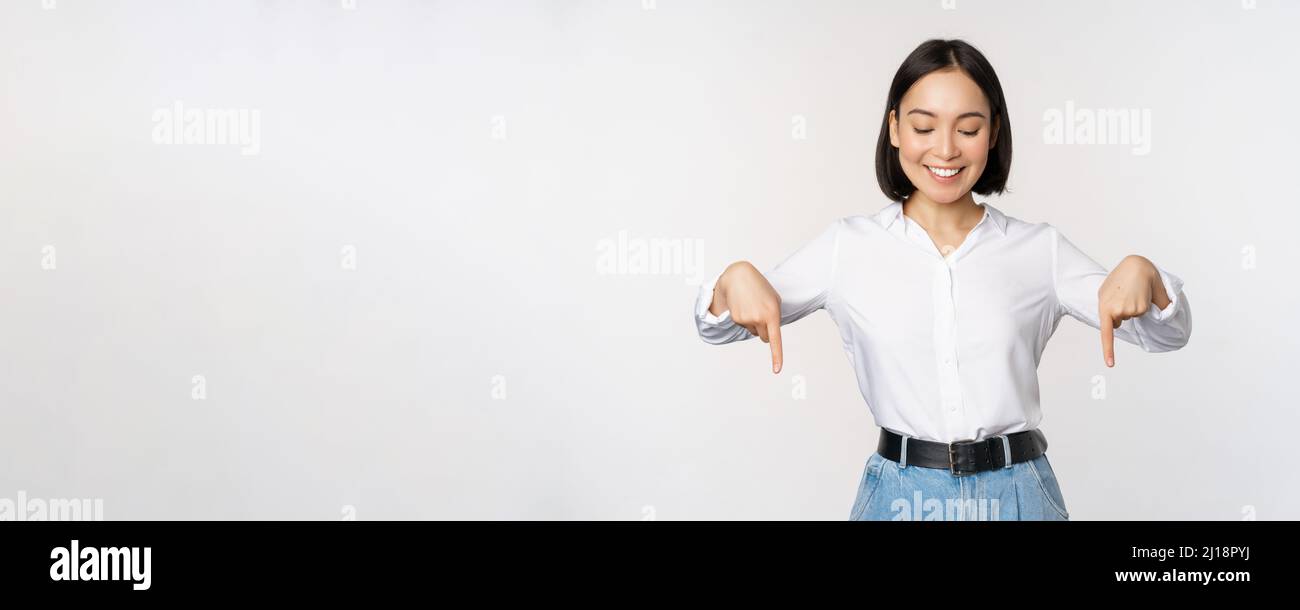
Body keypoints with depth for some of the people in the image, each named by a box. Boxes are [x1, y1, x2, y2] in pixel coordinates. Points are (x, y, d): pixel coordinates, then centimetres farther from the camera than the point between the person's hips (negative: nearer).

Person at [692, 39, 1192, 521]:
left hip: (1016, 494, 1)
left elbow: (1168, 334, 1)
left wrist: (1141, 273, -22)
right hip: (900, 496, 0)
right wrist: (737, 279, -23)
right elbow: (718, 329, 1)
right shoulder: (849, 246, -2)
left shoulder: (1039, 249, 0)